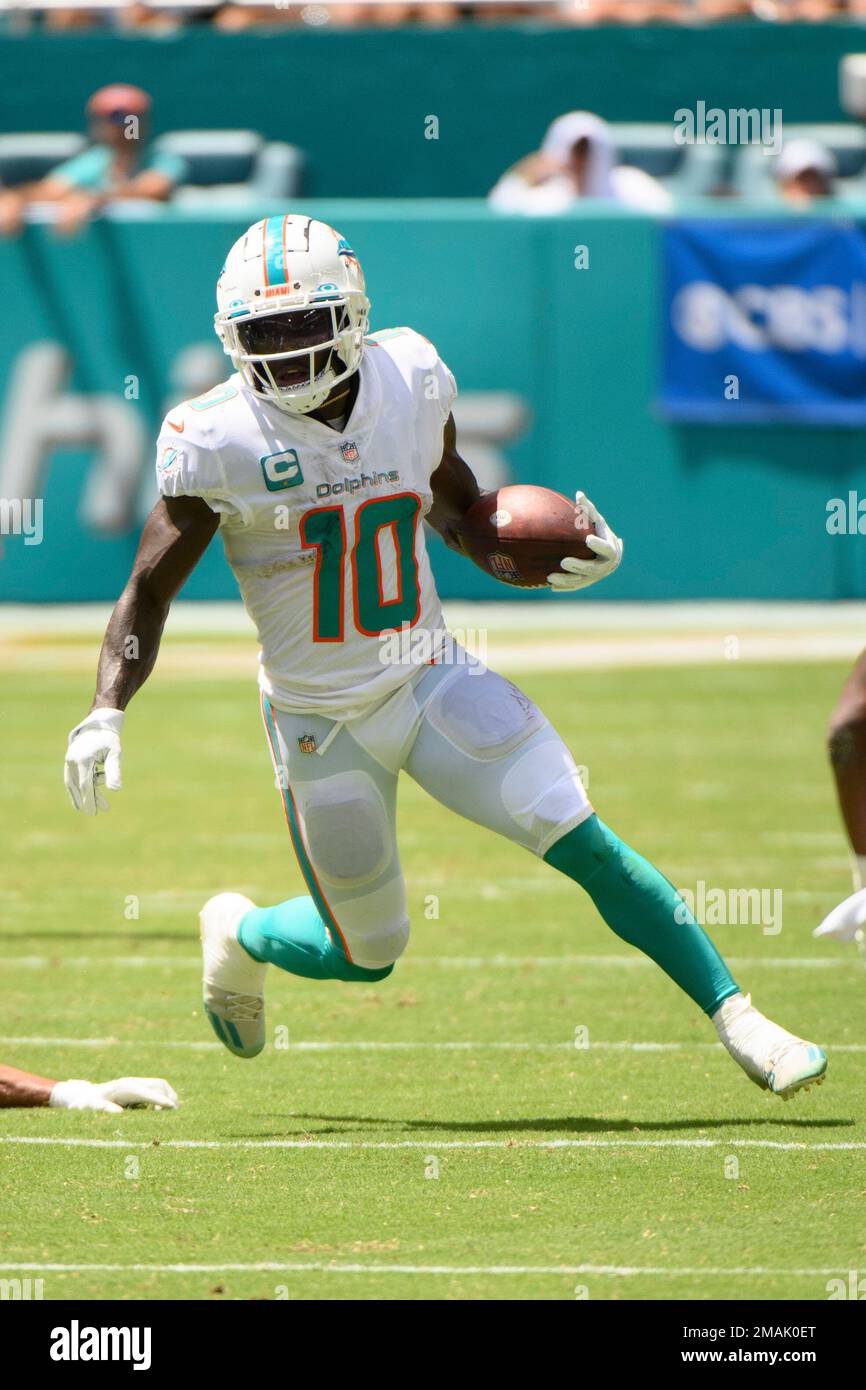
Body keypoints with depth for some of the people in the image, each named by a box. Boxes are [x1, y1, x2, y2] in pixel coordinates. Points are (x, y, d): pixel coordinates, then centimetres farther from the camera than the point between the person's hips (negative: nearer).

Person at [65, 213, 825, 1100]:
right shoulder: (218, 441, -17)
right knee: (367, 957, 8)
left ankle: (734, 1016, -4)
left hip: (433, 680, 2)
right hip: (320, 722, -2)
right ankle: (239, 936, 40)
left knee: (585, 845, -12)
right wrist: (105, 714, -20)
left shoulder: (411, 380, -7)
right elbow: (149, 588, -8)